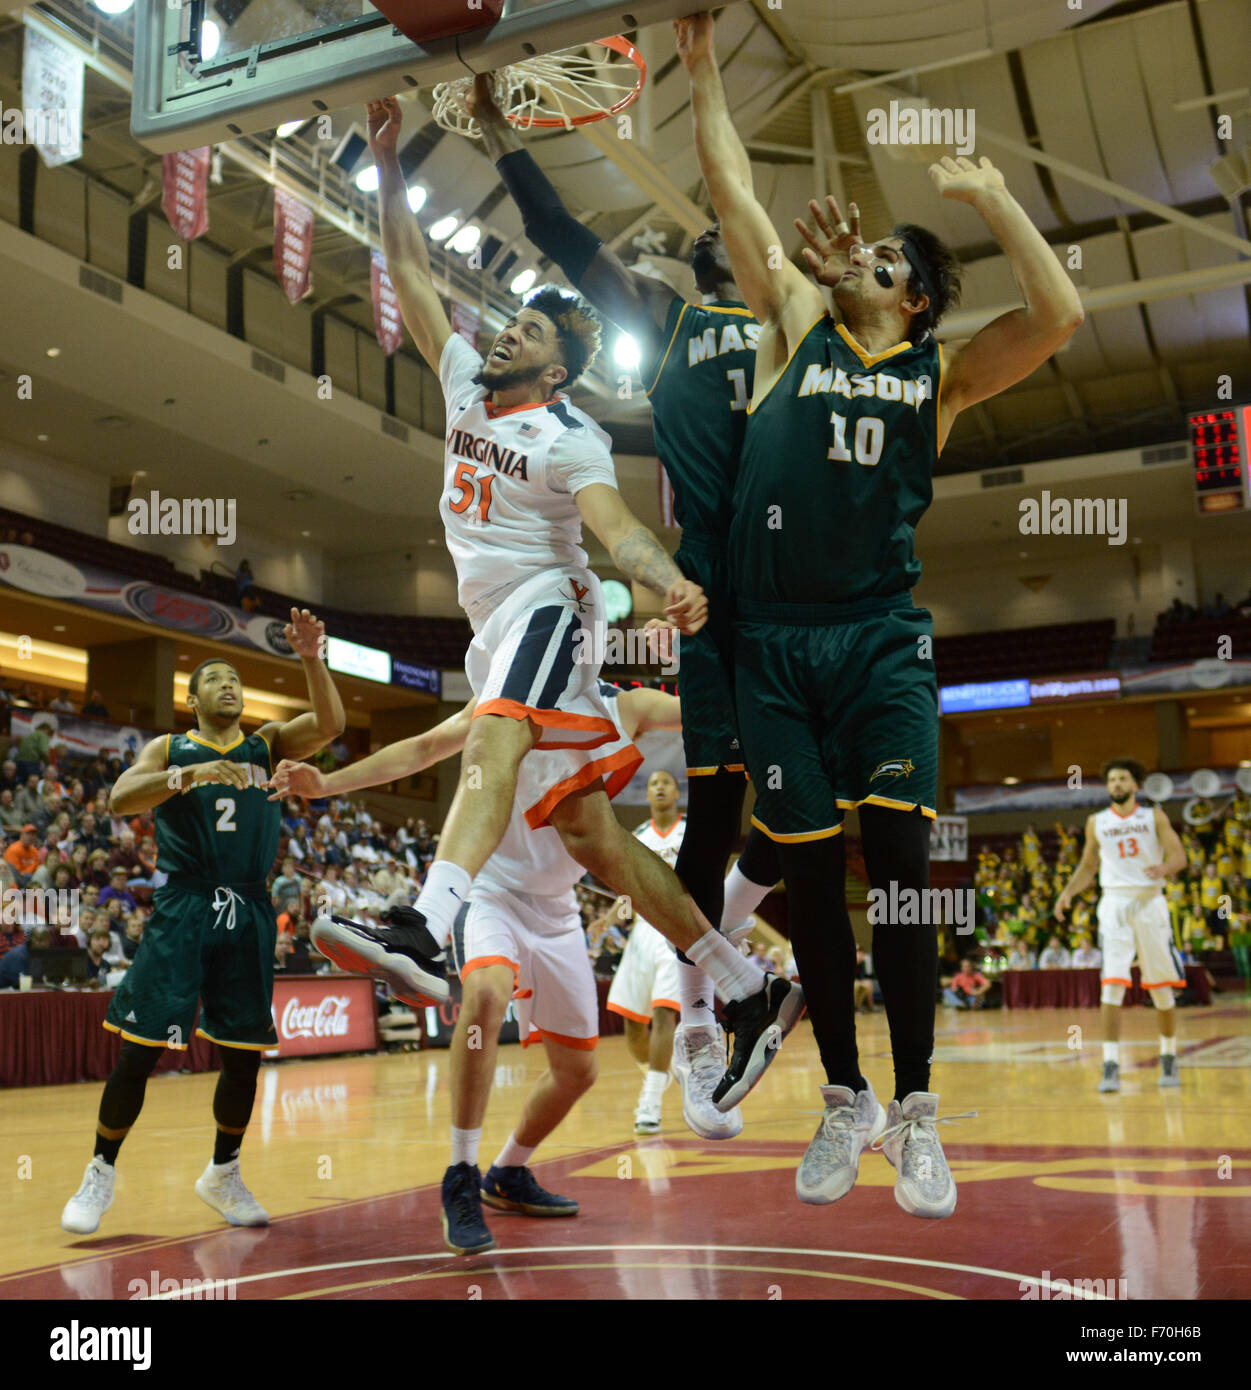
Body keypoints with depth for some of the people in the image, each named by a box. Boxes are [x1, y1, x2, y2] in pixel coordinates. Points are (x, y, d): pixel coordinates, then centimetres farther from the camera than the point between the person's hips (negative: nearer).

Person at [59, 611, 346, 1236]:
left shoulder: (266, 745, 13)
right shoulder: (170, 749, 8)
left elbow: (330, 725, -4)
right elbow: (121, 797, -11)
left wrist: (311, 661, -16)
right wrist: (189, 774, -24)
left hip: (249, 914, 3)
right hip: (182, 908, -2)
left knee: (244, 1054, 7)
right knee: (139, 1050, -3)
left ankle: (223, 1173, 26)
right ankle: (101, 1173, 16)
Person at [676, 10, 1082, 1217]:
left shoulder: (941, 372, 11)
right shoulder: (797, 331, 14)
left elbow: (1058, 316, -4)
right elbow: (736, 200, 14)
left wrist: (990, 195, 1)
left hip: (881, 639, -1)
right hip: (774, 643, 1)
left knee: (899, 860, -8)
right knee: (808, 875, 4)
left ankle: (916, 1110, 6)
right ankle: (844, 1099, 18)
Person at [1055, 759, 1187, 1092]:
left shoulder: (1154, 817, 5)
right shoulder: (1096, 822, 10)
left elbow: (1179, 855, -4)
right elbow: (1088, 865, 18)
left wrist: (1163, 868, -26)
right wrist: (1068, 892, 2)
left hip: (1150, 903, 0)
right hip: (1114, 903, 0)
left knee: (1161, 988, 6)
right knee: (1112, 984, -13)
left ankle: (1169, 1059, 25)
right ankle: (1111, 1066, -13)